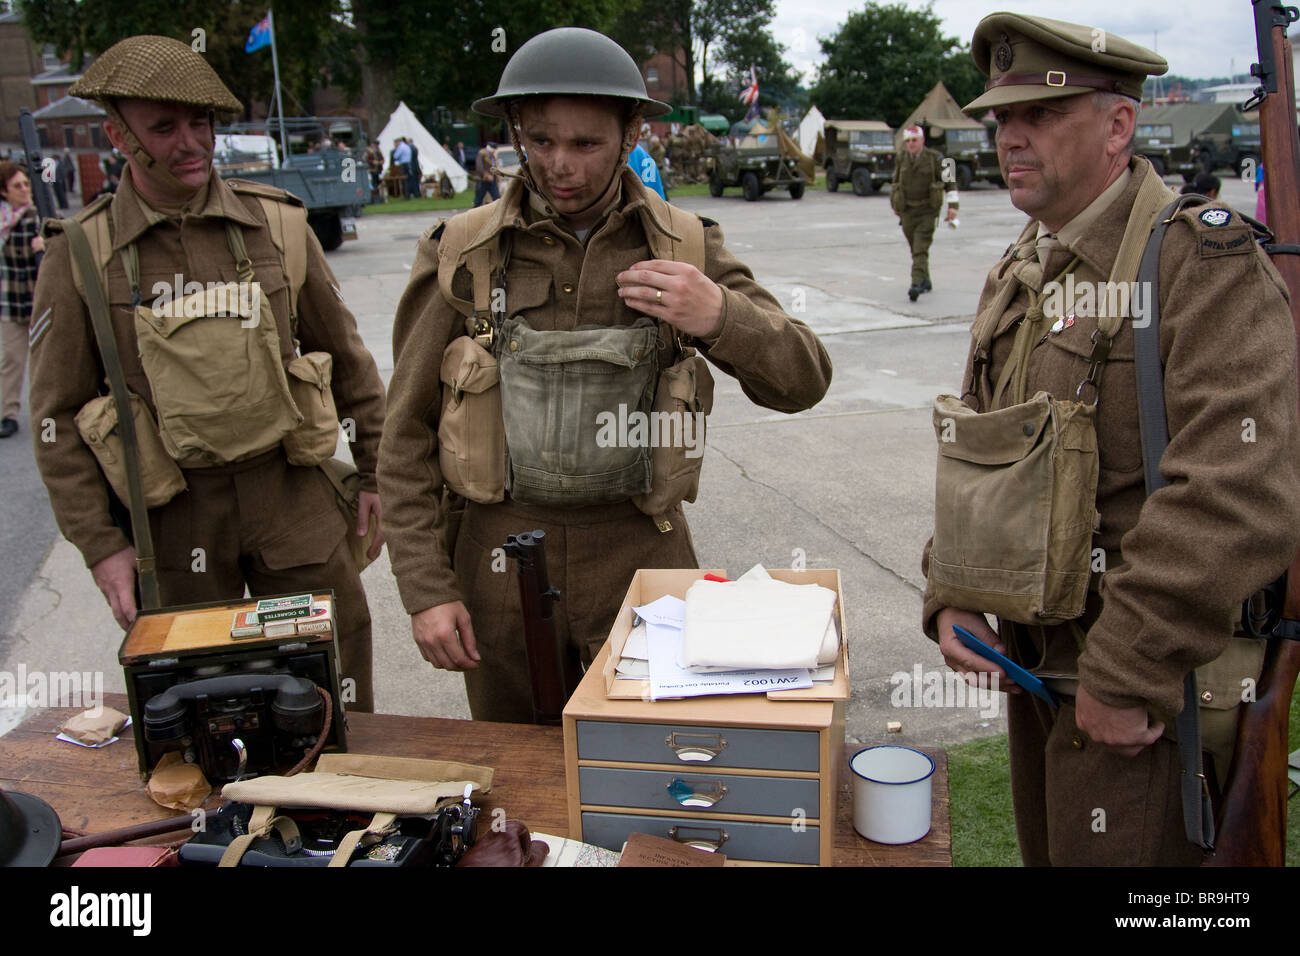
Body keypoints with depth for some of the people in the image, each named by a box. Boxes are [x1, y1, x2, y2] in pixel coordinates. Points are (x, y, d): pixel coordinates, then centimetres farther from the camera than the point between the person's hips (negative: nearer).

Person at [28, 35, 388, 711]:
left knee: (336, 699, 9)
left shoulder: (276, 223, 1)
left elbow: (346, 357, 9)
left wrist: (375, 473, 10)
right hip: (170, 515, 0)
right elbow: (57, 416, 1)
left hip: (293, 495, 1)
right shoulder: (80, 254, -2)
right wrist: (99, 545, -3)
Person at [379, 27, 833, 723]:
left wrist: (720, 316, -20)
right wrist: (426, 587, -4)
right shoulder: (461, 254, -2)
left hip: (642, 559, 0)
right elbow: (408, 435, 1)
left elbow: (802, 382, -1)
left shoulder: (682, 245, 0)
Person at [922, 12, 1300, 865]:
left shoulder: (1203, 261, -17)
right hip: (1033, 655, 8)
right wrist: (950, 597, 3)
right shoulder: (1017, 276, 9)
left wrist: (1127, 676, -25)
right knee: (1045, 849, 22)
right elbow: (973, 455, 15)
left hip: (1150, 686, -7)